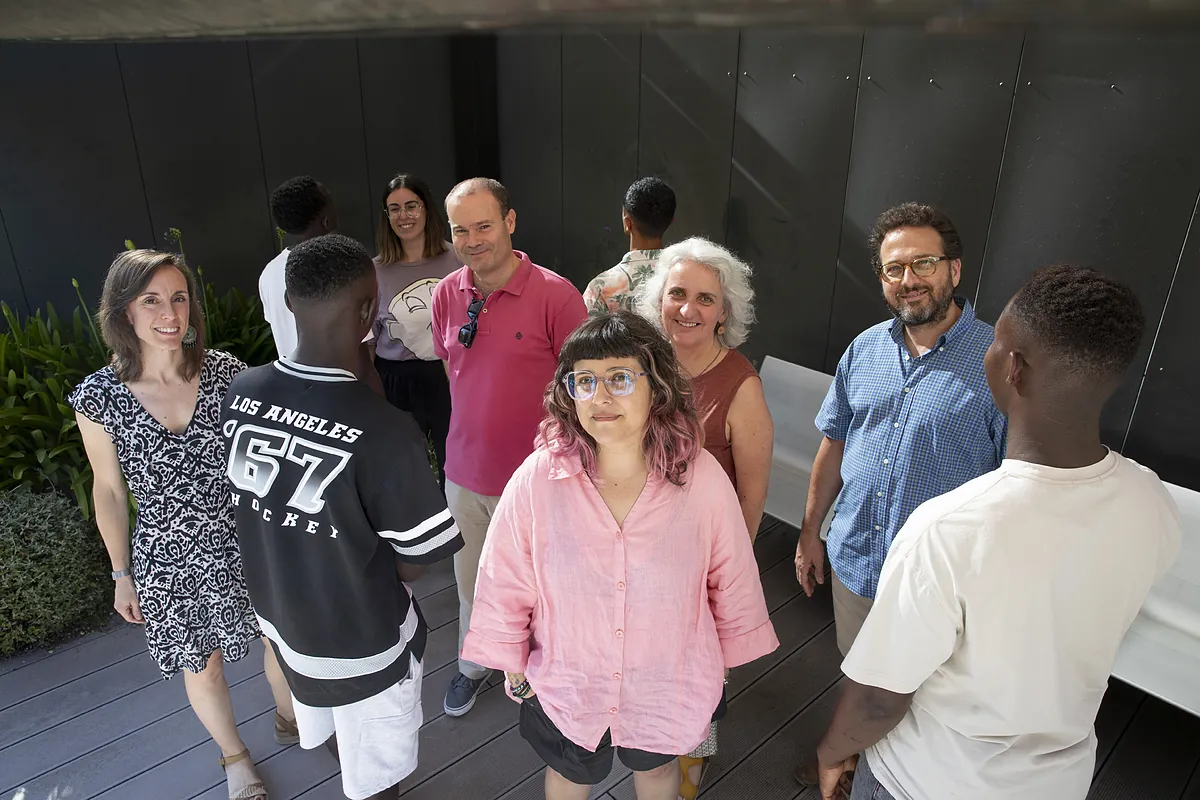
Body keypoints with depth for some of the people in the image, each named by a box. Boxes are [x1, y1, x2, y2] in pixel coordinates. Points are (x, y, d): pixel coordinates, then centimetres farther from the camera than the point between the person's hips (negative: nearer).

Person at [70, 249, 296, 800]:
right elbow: (108, 491, -2)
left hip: (244, 542, 1)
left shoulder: (225, 371, -11)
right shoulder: (100, 396, -14)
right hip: (169, 558, -1)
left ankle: (291, 720, 50)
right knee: (202, 667, 17)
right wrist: (122, 575, 5)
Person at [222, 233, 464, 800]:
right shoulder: (384, 430, -34)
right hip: (363, 644, -7)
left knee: (329, 732, 35)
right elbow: (416, 558, -21)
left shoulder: (237, 393, -16)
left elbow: (241, 504, 0)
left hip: (280, 616, 7)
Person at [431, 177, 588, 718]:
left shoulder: (556, 295, -17)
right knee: (471, 581, 22)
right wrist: (477, 428, 12)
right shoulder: (446, 294, -2)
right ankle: (474, 665, 48)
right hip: (465, 473, 4)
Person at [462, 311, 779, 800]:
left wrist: (724, 664, 4)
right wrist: (514, 669, 1)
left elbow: (732, 580, -8)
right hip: (566, 686, 0)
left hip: (669, 690, 0)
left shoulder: (701, 479, -22)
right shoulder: (536, 480, -23)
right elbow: (505, 585, -10)